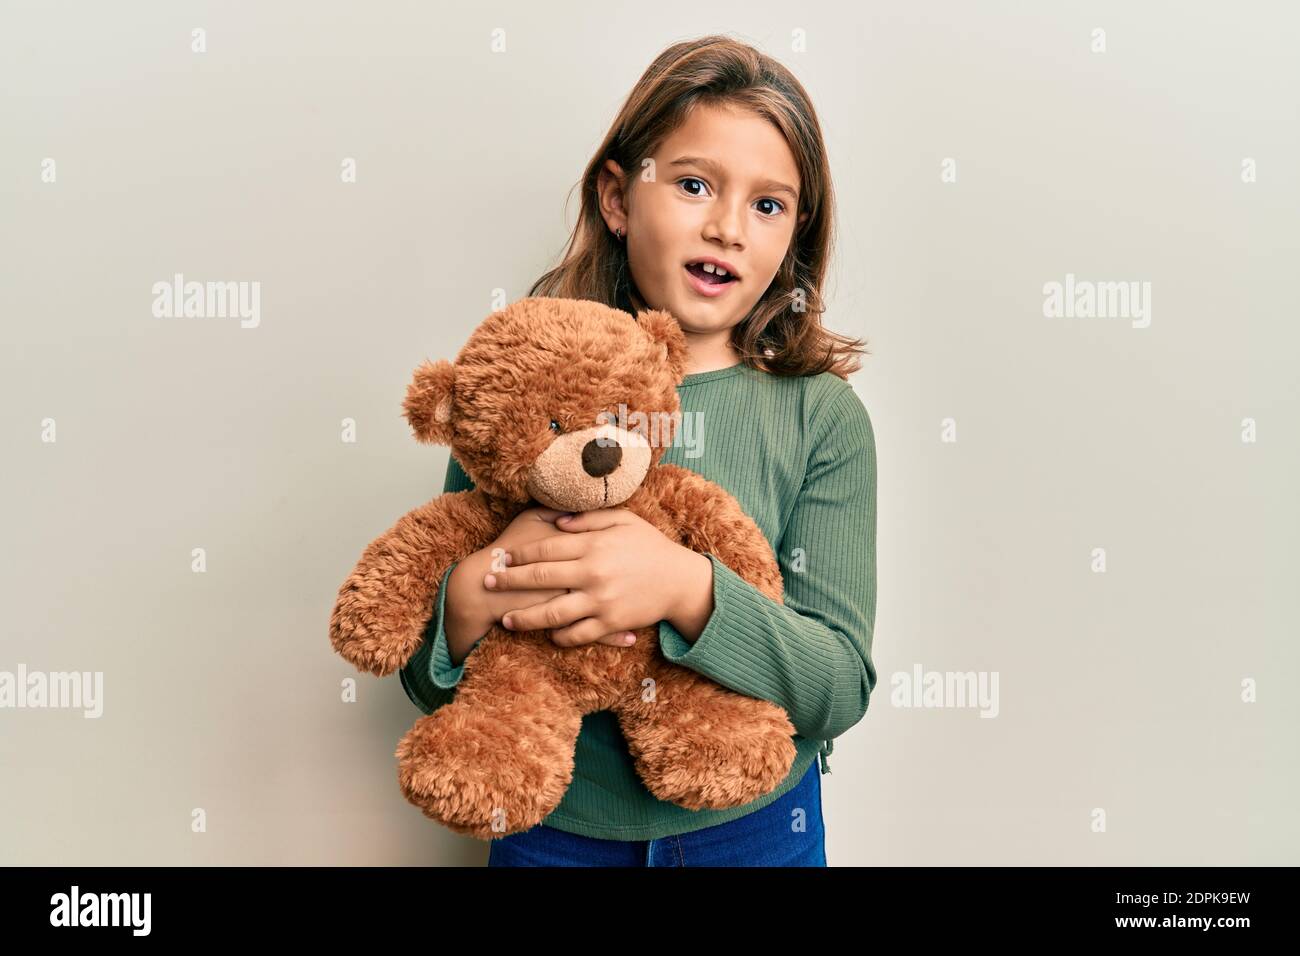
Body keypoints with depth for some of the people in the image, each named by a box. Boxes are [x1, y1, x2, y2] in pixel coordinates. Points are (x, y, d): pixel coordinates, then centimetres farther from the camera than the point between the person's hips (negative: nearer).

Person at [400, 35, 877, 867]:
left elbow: (840, 687, -15)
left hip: (757, 828, 0)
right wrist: (471, 600, -26)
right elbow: (429, 680, -4)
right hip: (555, 833, 1)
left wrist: (685, 589, -31)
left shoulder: (822, 416, -11)